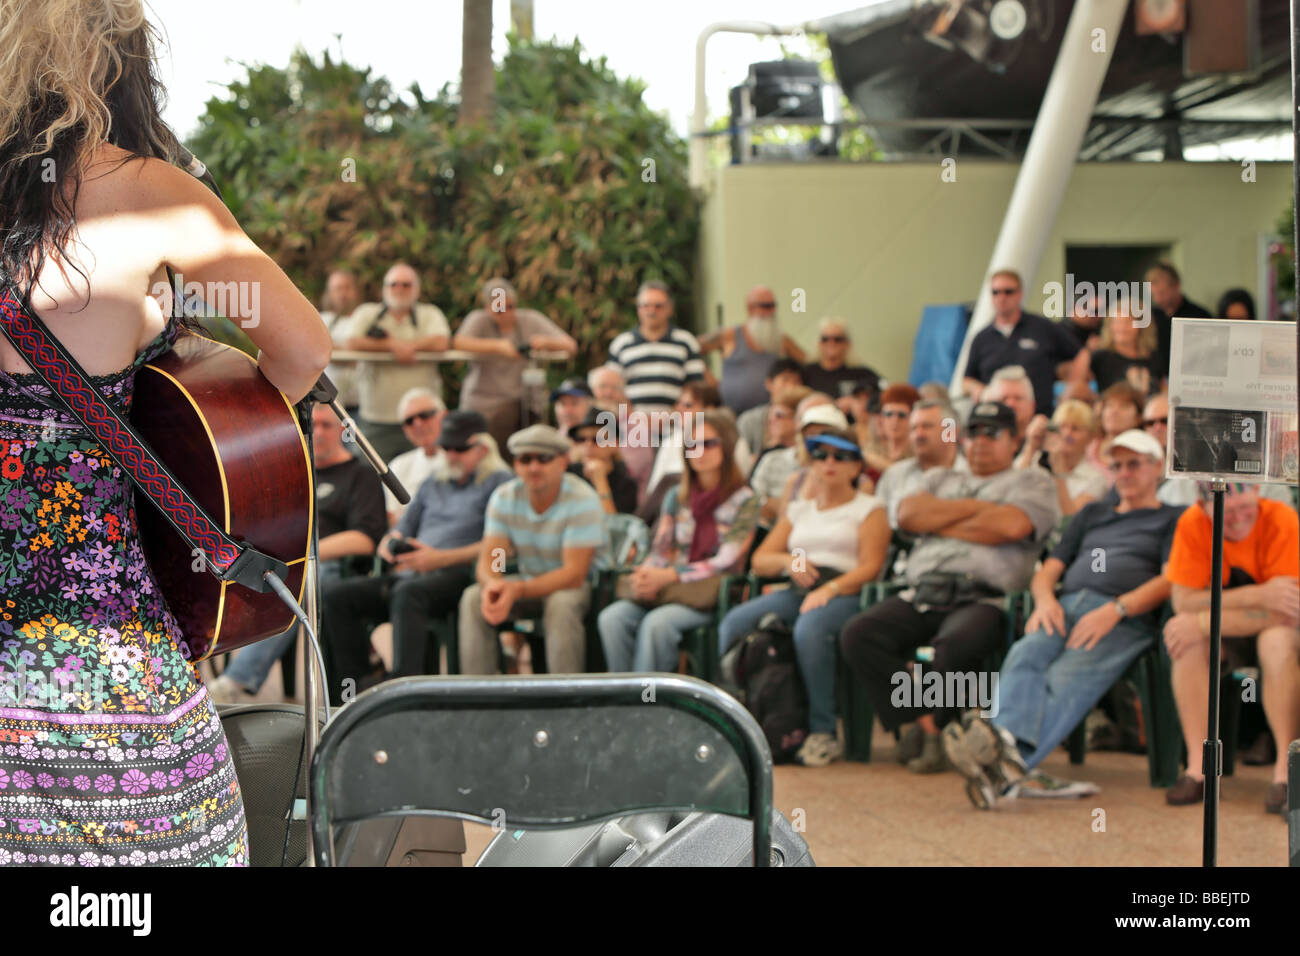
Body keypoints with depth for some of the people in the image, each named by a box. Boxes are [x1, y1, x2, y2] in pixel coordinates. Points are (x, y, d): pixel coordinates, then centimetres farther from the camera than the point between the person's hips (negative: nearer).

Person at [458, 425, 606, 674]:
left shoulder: (582, 501, -20)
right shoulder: (504, 498, -5)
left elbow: (574, 573, -26)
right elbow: (487, 560, -10)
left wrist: (517, 590, -39)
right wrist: (492, 584, -37)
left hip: (574, 586, -4)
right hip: (528, 581, 5)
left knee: (561, 605, -38)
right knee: (473, 598, -21)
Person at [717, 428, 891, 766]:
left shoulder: (869, 509, 13)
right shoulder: (798, 510, 28)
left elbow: (871, 566, -3)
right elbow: (759, 561, 23)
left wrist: (829, 589, -19)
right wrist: (788, 560, 0)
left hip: (844, 594, -5)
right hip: (794, 592, 5)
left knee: (810, 627, -40)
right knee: (734, 622, -25)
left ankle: (824, 732, -33)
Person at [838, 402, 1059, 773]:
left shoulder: (1032, 481, 17)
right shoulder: (940, 478, 32)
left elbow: (1010, 526, -6)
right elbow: (908, 514, 10)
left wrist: (939, 523, 5)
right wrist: (976, 507, 6)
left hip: (982, 599, -5)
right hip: (920, 595, 5)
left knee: (955, 645, -39)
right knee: (858, 634, -24)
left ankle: (920, 727, -18)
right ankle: (925, 728, -22)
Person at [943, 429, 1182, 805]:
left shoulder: (1173, 519, 19)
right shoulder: (1093, 513, 35)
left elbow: (1171, 581, 2)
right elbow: (1048, 571, 27)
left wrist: (1115, 609, -14)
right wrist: (1045, 598, 2)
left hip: (1125, 620, -4)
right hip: (1065, 607, 4)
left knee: (1067, 677, -33)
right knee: (1024, 656, -31)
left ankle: (1008, 763, -55)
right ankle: (1007, 743, -56)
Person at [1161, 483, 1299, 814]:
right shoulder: (1192, 524, -14)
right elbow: (1183, 601, -21)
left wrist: (1202, 623, -30)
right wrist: (1256, 596, -33)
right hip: (1224, 638, 3)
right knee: (1187, 640, -27)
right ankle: (1199, 768, -23)